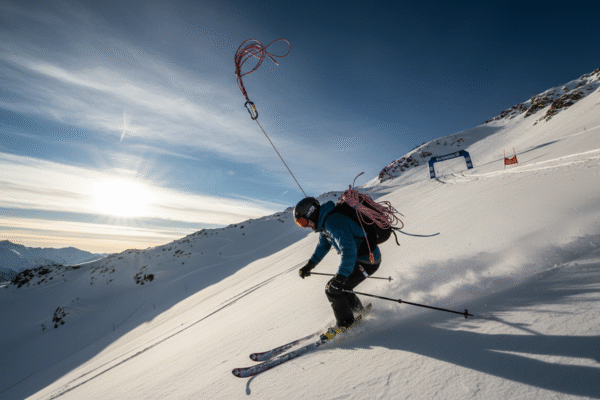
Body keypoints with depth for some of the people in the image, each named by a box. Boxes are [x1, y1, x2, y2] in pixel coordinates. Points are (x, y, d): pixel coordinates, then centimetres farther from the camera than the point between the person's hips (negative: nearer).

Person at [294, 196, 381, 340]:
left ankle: (344, 323, 14)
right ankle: (358, 310, 41)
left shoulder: (333, 223, -27)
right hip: (359, 258, 10)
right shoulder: (324, 222, 6)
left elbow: (348, 251, -35)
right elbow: (323, 246, 21)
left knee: (333, 289, -6)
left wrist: (340, 277, -36)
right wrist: (309, 266, 21)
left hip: (367, 262, -10)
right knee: (341, 288, 18)